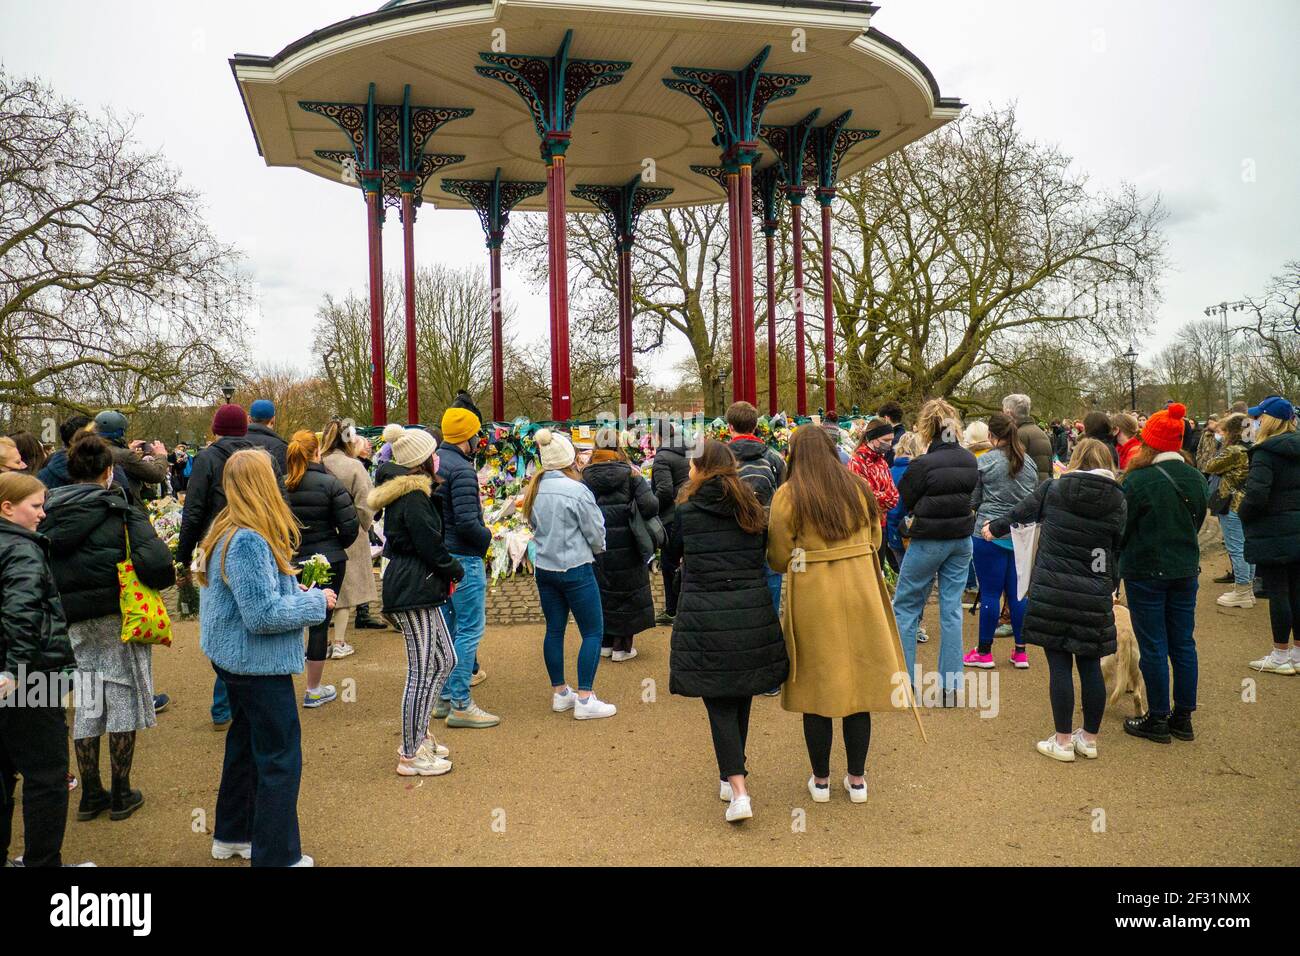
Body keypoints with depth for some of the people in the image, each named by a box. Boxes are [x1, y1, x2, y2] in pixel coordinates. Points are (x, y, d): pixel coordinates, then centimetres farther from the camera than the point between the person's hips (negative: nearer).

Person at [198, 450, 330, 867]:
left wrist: (293, 589, 7)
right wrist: (316, 601, -15)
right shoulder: (249, 542, -27)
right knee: (280, 756, 1)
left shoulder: (226, 531, 5)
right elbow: (263, 615, -27)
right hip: (259, 662, -10)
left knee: (246, 742, 23)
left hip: (233, 657, 10)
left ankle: (232, 834, 39)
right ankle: (277, 856, 12)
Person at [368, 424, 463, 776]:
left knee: (444, 659, 17)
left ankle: (419, 735, 27)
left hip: (413, 587, 11)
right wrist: (456, 570, -4)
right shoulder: (413, 498, -17)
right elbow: (431, 546, -18)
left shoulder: (407, 493, 14)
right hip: (414, 591, -11)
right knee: (423, 670, -3)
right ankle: (411, 755, 7)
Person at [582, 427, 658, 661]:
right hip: (625, 546, -3)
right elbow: (650, 506, -19)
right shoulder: (629, 474, -10)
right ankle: (622, 646, 15)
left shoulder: (586, 477, -3)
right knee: (626, 592, 10)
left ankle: (605, 642, 25)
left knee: (602, 592, 16)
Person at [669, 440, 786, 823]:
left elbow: (672, 557, 10)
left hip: (704, 616, -4)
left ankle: (738, 789, -6)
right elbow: (766, 557, 14)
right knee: (741, 697, 18)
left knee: (719, 704, 3)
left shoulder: (686, 512, -3)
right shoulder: (754, 510, 6)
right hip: (753, 613, 4)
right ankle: (732, 775, 33)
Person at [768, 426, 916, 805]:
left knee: (817, 687, 9)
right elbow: (874, 541, 11)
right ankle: (857, 780, 22)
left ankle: (820, 780, 21)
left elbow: (778, 559, -6)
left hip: (812, 599, -3)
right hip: (860, 594, 3)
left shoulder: (787, 496, -7)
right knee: (858, 683, 12)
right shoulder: (858, 487, 3)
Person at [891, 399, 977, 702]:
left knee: (905, 607, 9)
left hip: (928, 541, -5)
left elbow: (905, 501, -7)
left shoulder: (923, 464, -19)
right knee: (952, 609, 9)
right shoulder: (970, 461, -1)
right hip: (961, 539, 5)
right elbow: (973, 497, 12)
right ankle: (951, 686, 12)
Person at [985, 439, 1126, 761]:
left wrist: (994, 527, 33)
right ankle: (1089, 738, 23)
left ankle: (1063, 741, 10)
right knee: (1090, 665, 11)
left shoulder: (1053, 489, -1)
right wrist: (1111, 588, 21)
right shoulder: (1118, 501, 3)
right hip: (1095, 596, 2)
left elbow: (1021, 512, 14)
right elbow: (1118, 550, 8)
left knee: (1059, 665, 3)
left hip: (1052, 591, -2)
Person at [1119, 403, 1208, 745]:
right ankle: (1183, 717, 21)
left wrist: (1114, 573, 3)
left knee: (1153, 646, 2)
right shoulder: (1196, 479, 2)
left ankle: (1158, 719, 11)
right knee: (1183, 643, 12)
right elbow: (1197, 523, 13)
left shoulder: (1138, 480, -18)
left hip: (1146, 572, -6)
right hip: (1186, 569, 6)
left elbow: (1122, 528, -10)